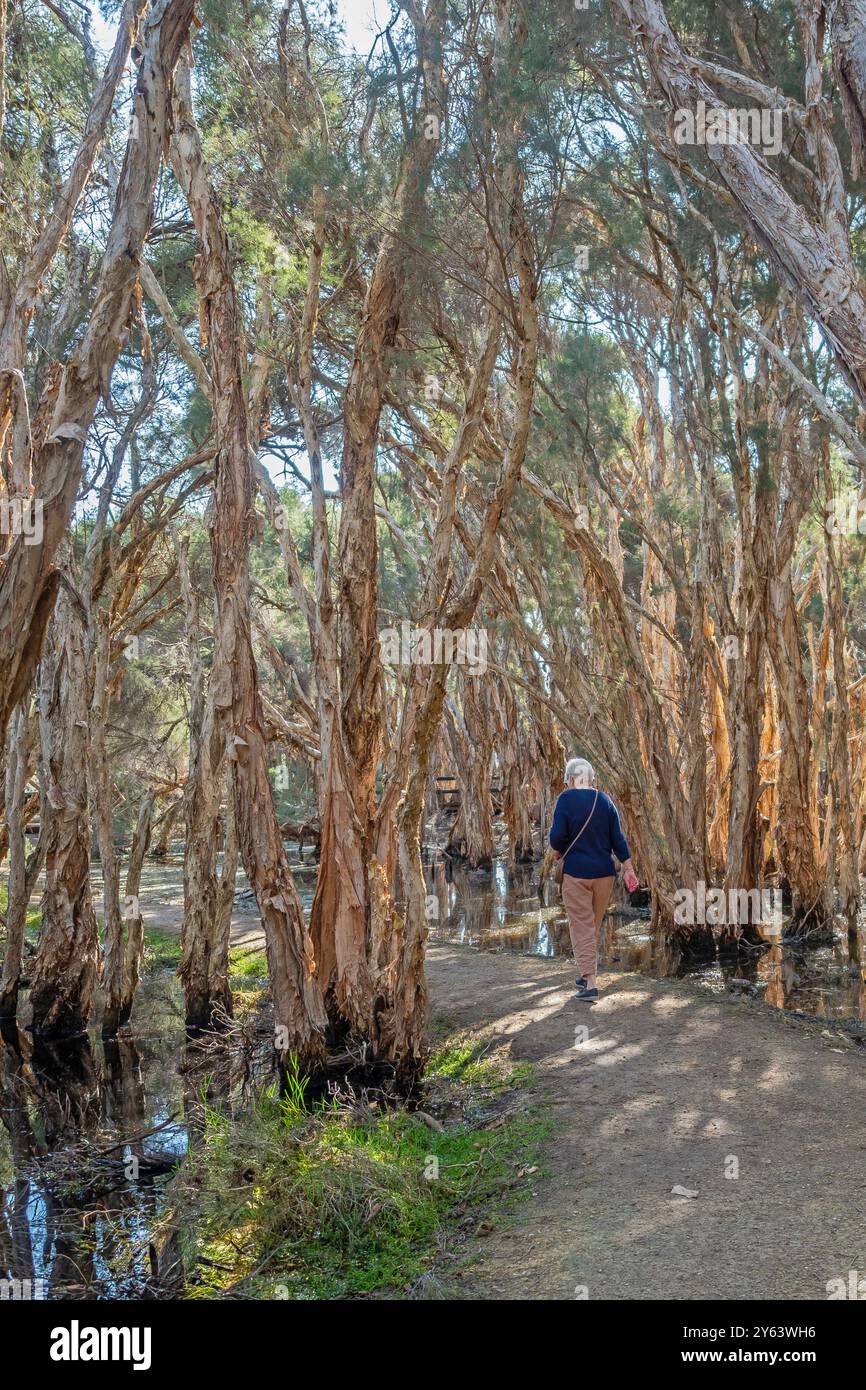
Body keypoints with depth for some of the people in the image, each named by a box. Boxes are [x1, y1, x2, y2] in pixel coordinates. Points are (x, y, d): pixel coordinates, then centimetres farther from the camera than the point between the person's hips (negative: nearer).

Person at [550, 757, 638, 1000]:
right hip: (604, 872, 5)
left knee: (581, 927, 0)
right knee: (594, 925, 18)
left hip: (576, 873, -5)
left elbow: (557, 836, -16)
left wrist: (560, 851, 5)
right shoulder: (604, 800, 4)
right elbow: (617, 838, 2)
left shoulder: (566, 799, -9)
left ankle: (590, 982, -6)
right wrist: (629, 869, 5)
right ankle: (587, 973, 29)